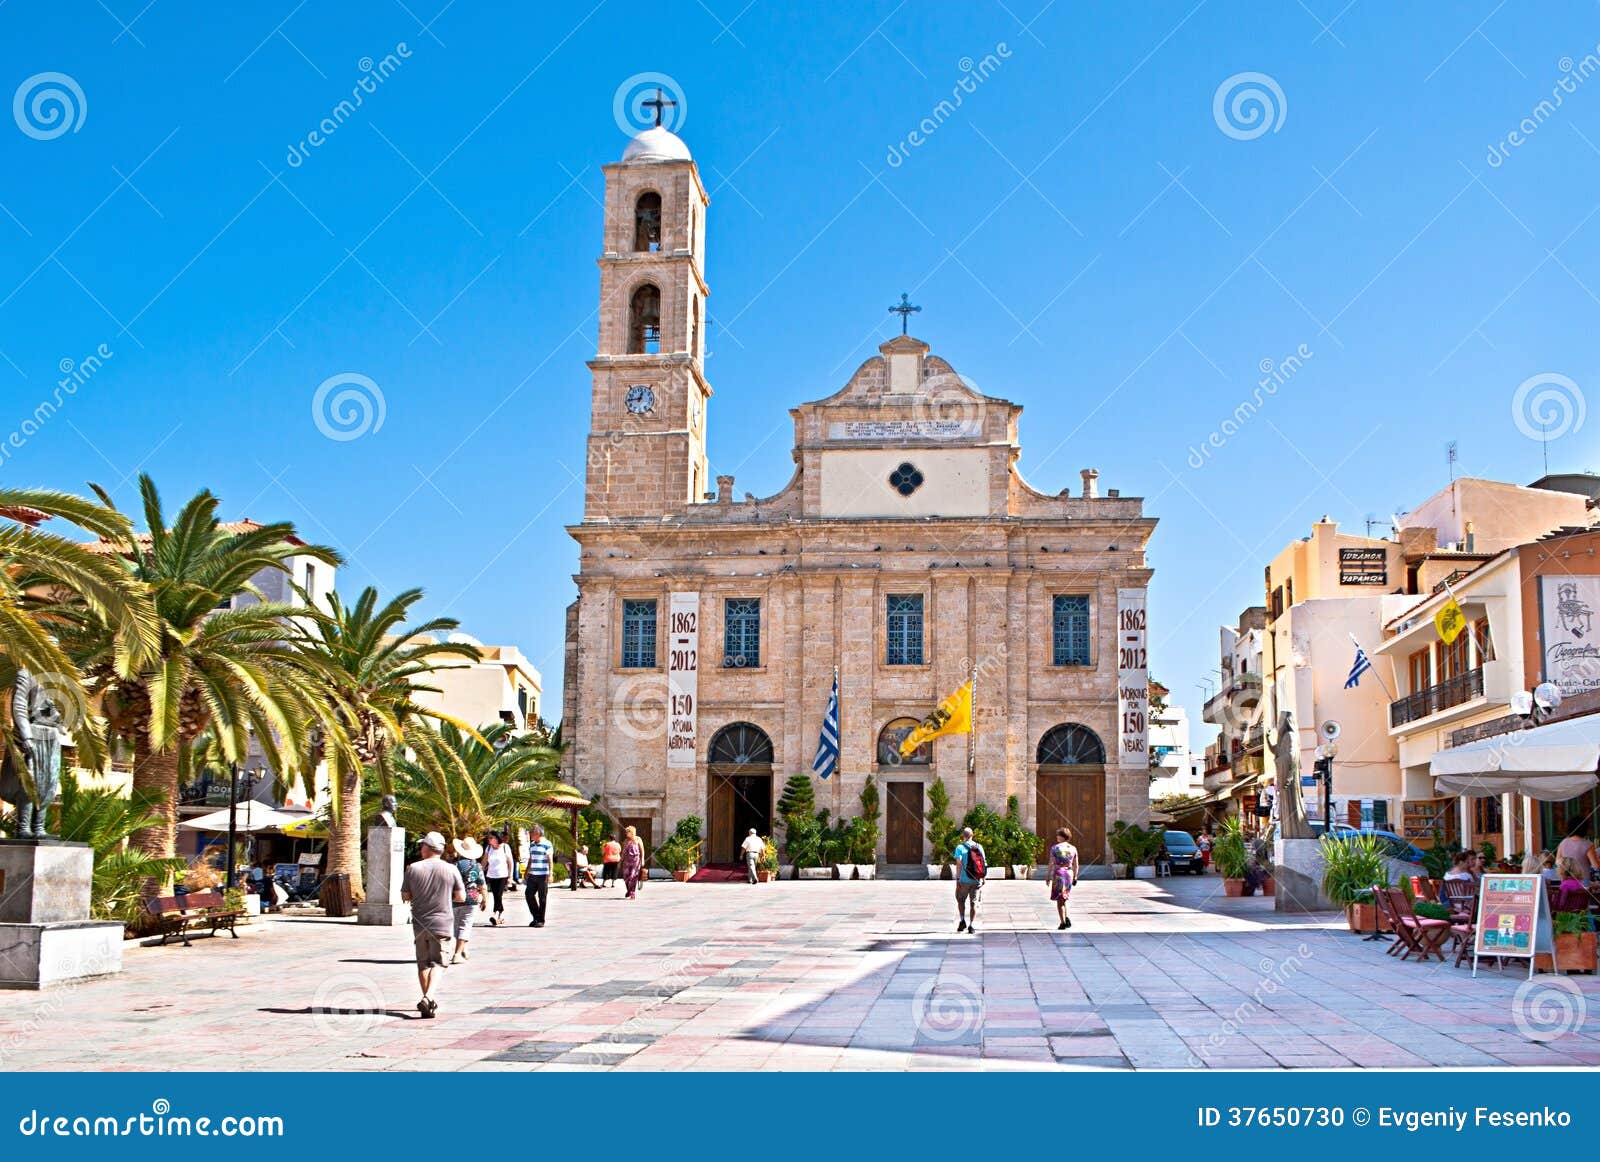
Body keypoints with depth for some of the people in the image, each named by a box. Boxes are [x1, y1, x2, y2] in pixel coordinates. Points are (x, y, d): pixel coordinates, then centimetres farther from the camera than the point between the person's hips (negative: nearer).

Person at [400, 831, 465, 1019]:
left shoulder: (413, 868, -3)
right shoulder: (451, 870, -4)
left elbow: (405, 896, 2)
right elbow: (461, 897, -1)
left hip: (420, 924, 1)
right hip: (442, 923, -1)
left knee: (423, 963, 14)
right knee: (437, 962, 2)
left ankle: (427, 1001, 17)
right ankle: (428, 997, -18)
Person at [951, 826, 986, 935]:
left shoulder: (960, 847, -8)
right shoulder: (979, 847, 4)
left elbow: (959, 864, -15)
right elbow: (984, 864, 6)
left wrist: (957, 879, -12)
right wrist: (983, 879, 14)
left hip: (964, 880, -3)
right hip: (977, 880, 3)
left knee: (961, 900, 17)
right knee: (973, 903, 9)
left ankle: (962, 920, 4)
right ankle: (971, 926, 7)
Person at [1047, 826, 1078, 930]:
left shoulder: (1054, 848, -7)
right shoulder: (1073, 848, 5)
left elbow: (1051, 864, -8)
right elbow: (1076, 865, 6)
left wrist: (1048, 877, -1)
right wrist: (1075, 877, 15)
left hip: (1058, 874, -4)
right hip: (1069, 874, 4)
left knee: (1059, 900, 2)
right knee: (1063, 898, 19)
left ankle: (1063, 923, -2)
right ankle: (1067, 918, 2)